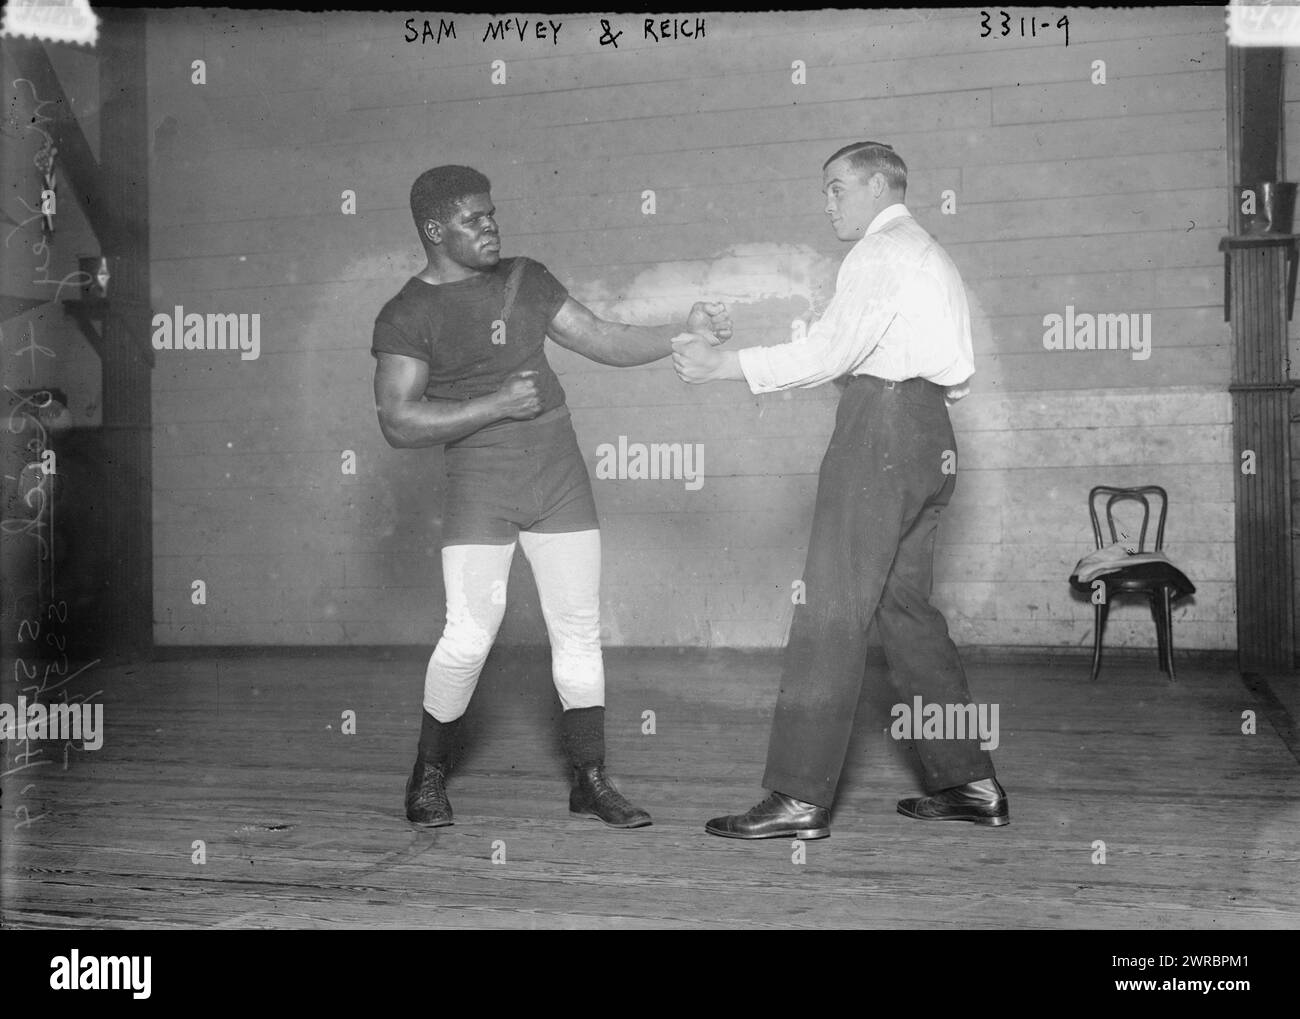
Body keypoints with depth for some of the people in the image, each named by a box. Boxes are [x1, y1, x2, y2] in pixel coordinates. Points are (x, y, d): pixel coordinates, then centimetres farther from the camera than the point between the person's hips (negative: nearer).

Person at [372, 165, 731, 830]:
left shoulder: (526, 279, 10)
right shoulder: (406, 317, -4)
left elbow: (604, 341, 11)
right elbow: (398, 423, -13)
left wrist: (682, 334, -3)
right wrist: (497, 404, -17)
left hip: (560, 476, 5)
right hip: (479, 485, -4)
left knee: (579, 632, 5)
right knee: (469, 637, -9)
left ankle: (590, 781, 17)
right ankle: (429, 774, 15)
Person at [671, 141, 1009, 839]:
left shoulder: (882, 251, -4)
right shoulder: (931, 256, 27)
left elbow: (831, 351, -16)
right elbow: (958, 368, 20)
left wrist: (721, 366, -15)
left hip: (883, 426, -10)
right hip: (929, 433, 10)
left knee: (831, 610, -11)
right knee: (906, 606, 12)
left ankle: (800, 799, -11)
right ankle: (968, 784, 15)